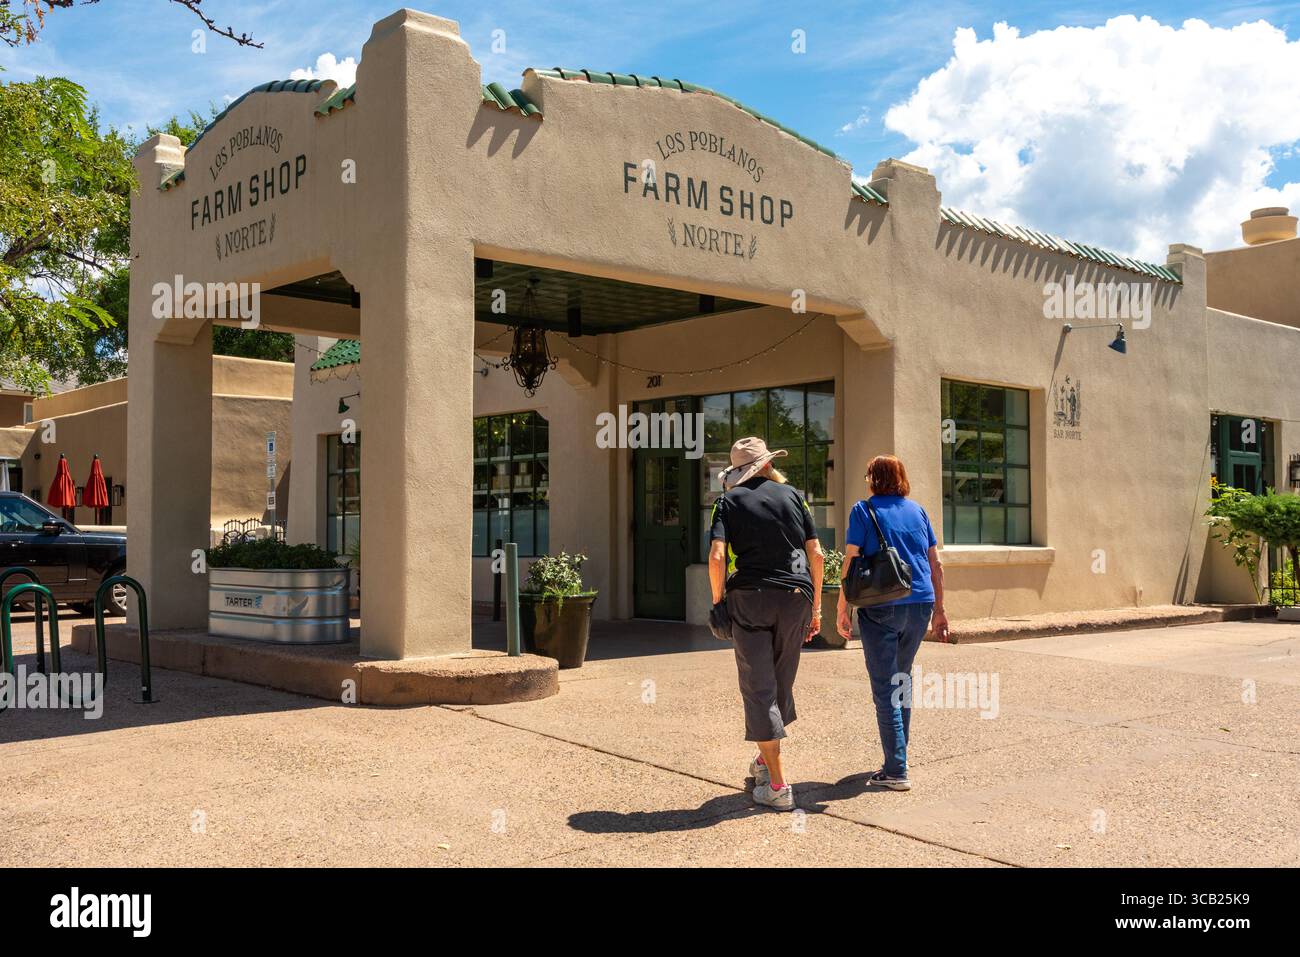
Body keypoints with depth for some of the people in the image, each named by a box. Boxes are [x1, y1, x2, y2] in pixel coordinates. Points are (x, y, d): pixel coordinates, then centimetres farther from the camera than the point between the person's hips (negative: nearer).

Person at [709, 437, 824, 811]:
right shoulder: (792, 495, 10)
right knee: (781, 682, 17)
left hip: (748, 598, -3)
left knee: (759, 687, 0)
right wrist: (815, 605, 12)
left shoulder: (729, 501, 3)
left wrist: (718, 601, 1)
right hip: (795, 597, 3)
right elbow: (816, 554, 6)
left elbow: (717, 557, -10)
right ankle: (765, 760, 33)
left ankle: (777, 785, -3)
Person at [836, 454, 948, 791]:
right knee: (902, 678, 20)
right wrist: (938, 609, 17)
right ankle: (898, 755, 28)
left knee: (885, 687, -1)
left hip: (881, 607, -5)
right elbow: (935, 564, 12)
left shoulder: (863, 511, -1)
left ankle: (897, 770, -3)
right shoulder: (917, 511, 12)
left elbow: (850, 562, -7)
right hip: (921, 604, 5)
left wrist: (841, 609, -2)